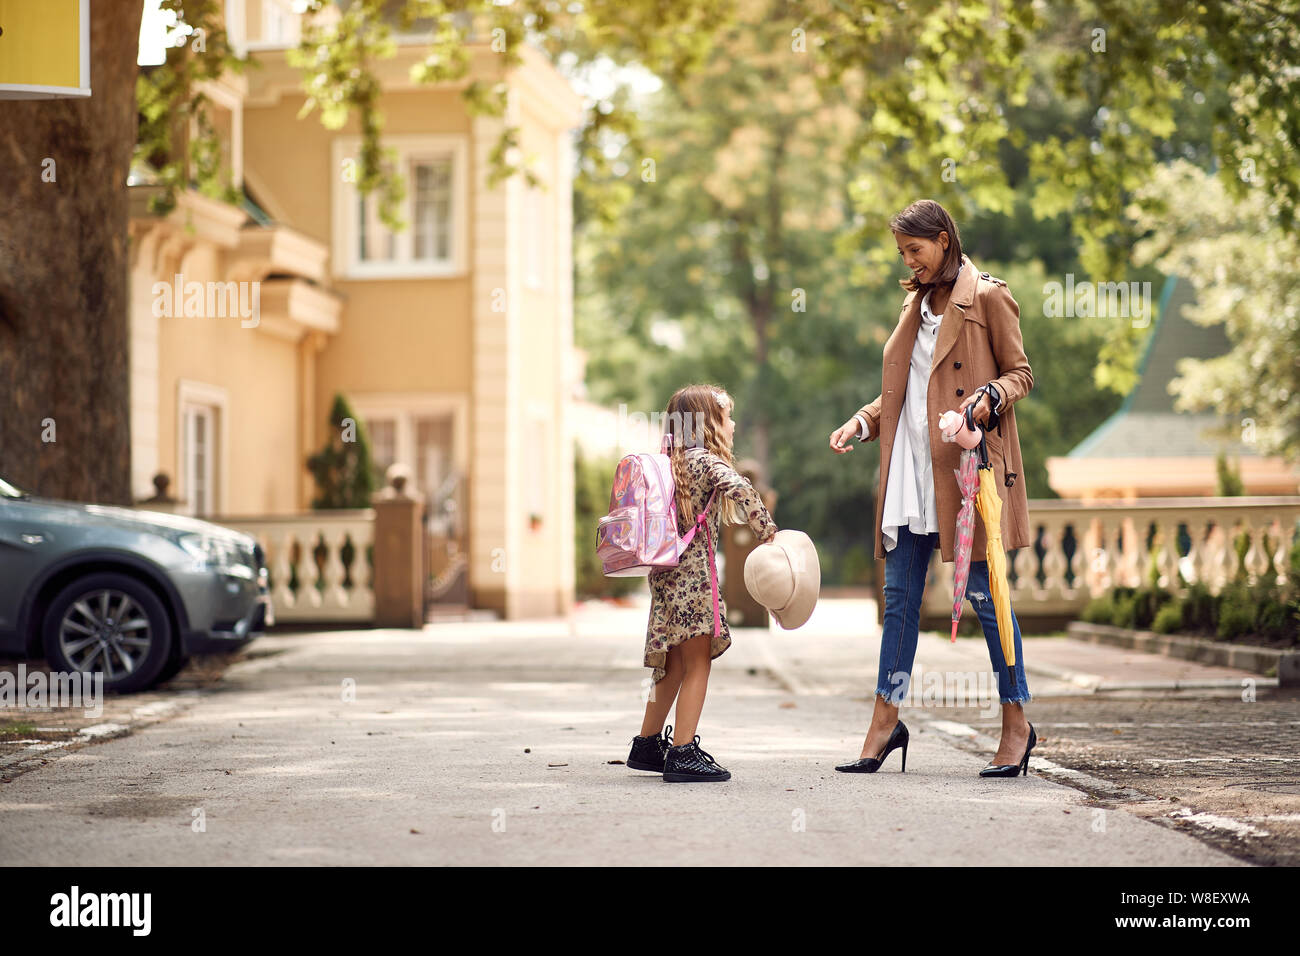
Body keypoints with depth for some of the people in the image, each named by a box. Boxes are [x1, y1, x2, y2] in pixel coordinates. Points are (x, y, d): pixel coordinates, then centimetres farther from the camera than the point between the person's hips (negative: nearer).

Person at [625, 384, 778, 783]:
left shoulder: (672, 461, 16)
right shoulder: (704, 460, -10)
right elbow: (739, 488, -28)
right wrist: (767, 531, -23)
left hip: (667, 576, 9)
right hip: (692, 574, -9)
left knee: (674, 665, 18)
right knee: (697, 663, -6)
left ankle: (647, 745, 25)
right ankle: (683, 754, -9)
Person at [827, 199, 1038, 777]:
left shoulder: (987, 298, -2)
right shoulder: (918, 302, 18)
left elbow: (1020, 373, -1)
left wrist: (990, 397, -20)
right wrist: (862, 422, 10)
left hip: (967, 464, -7)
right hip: (912, 466, 7)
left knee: (981, 591, -4)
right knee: (900, 594, 6)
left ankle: (1017, 723, 5)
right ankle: (885, 722, 10)